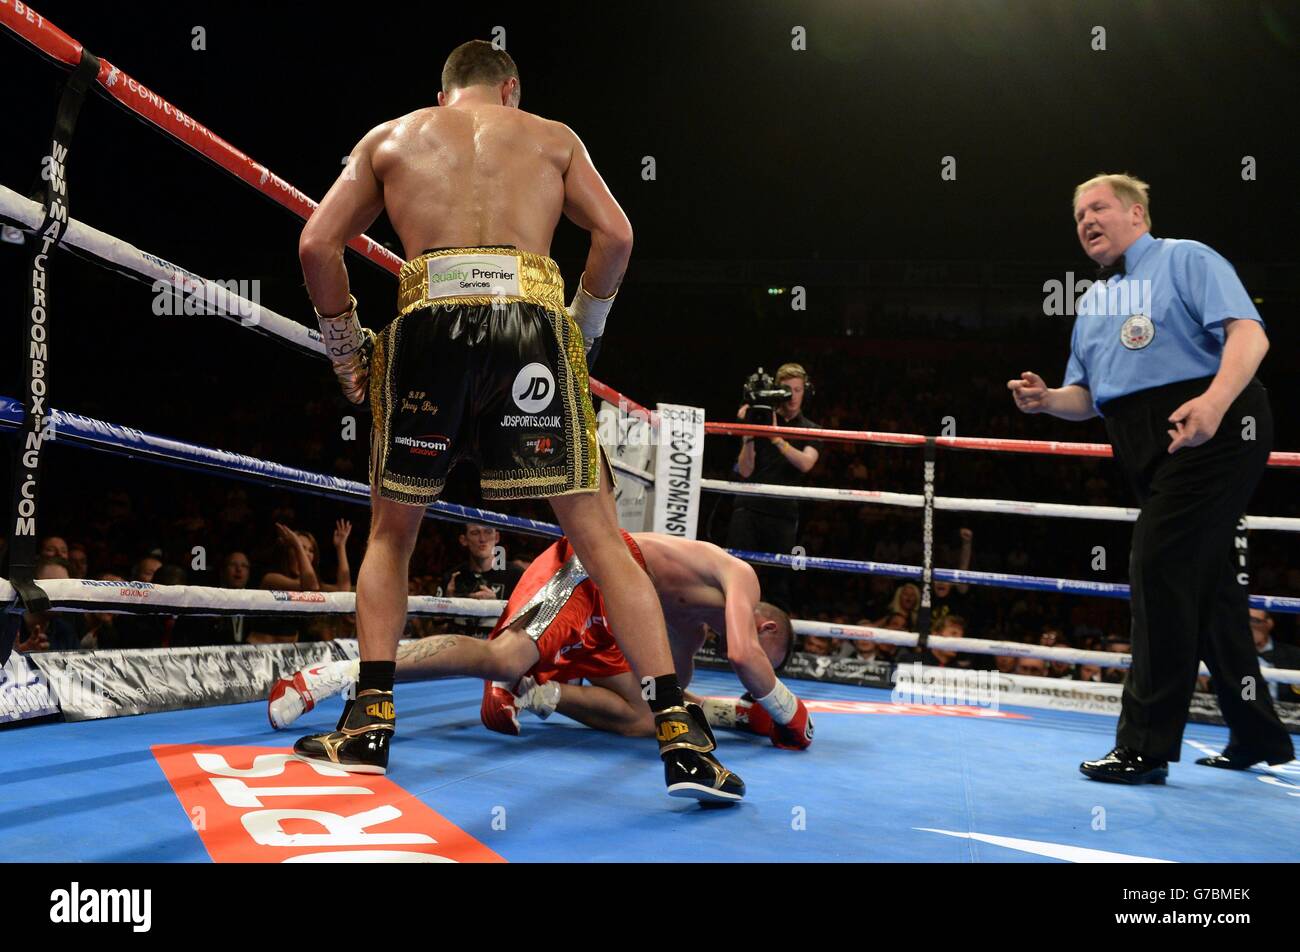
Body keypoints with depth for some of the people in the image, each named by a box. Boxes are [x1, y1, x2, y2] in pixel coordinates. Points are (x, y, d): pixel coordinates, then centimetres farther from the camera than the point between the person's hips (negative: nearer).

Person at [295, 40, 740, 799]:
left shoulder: (390, 137, 23)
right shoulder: (553, 136, 22)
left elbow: (317, 244, 13)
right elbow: (616, 235, 7)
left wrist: (347, 349, 20)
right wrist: (584, 330, 16)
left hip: (428, 324, 1)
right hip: (530, 318, 0)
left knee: (392, 531, 19)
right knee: (600, 537, 2)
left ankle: (370, 722, 14)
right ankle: (682, 737, -3)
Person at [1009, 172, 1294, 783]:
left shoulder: (1186, 260, -1)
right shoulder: (1092, 304, 21)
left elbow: (1249, 333, -15)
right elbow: (1086, 397, 22)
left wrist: (1214, 400, -32)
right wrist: (1046, 400, -1)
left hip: (1210, 432, -8)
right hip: (1150, 452, 8)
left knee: (1160, 573, -13)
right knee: (1208, 584, 13)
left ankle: (1145, 747, -8)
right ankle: (1257, 734, 26)